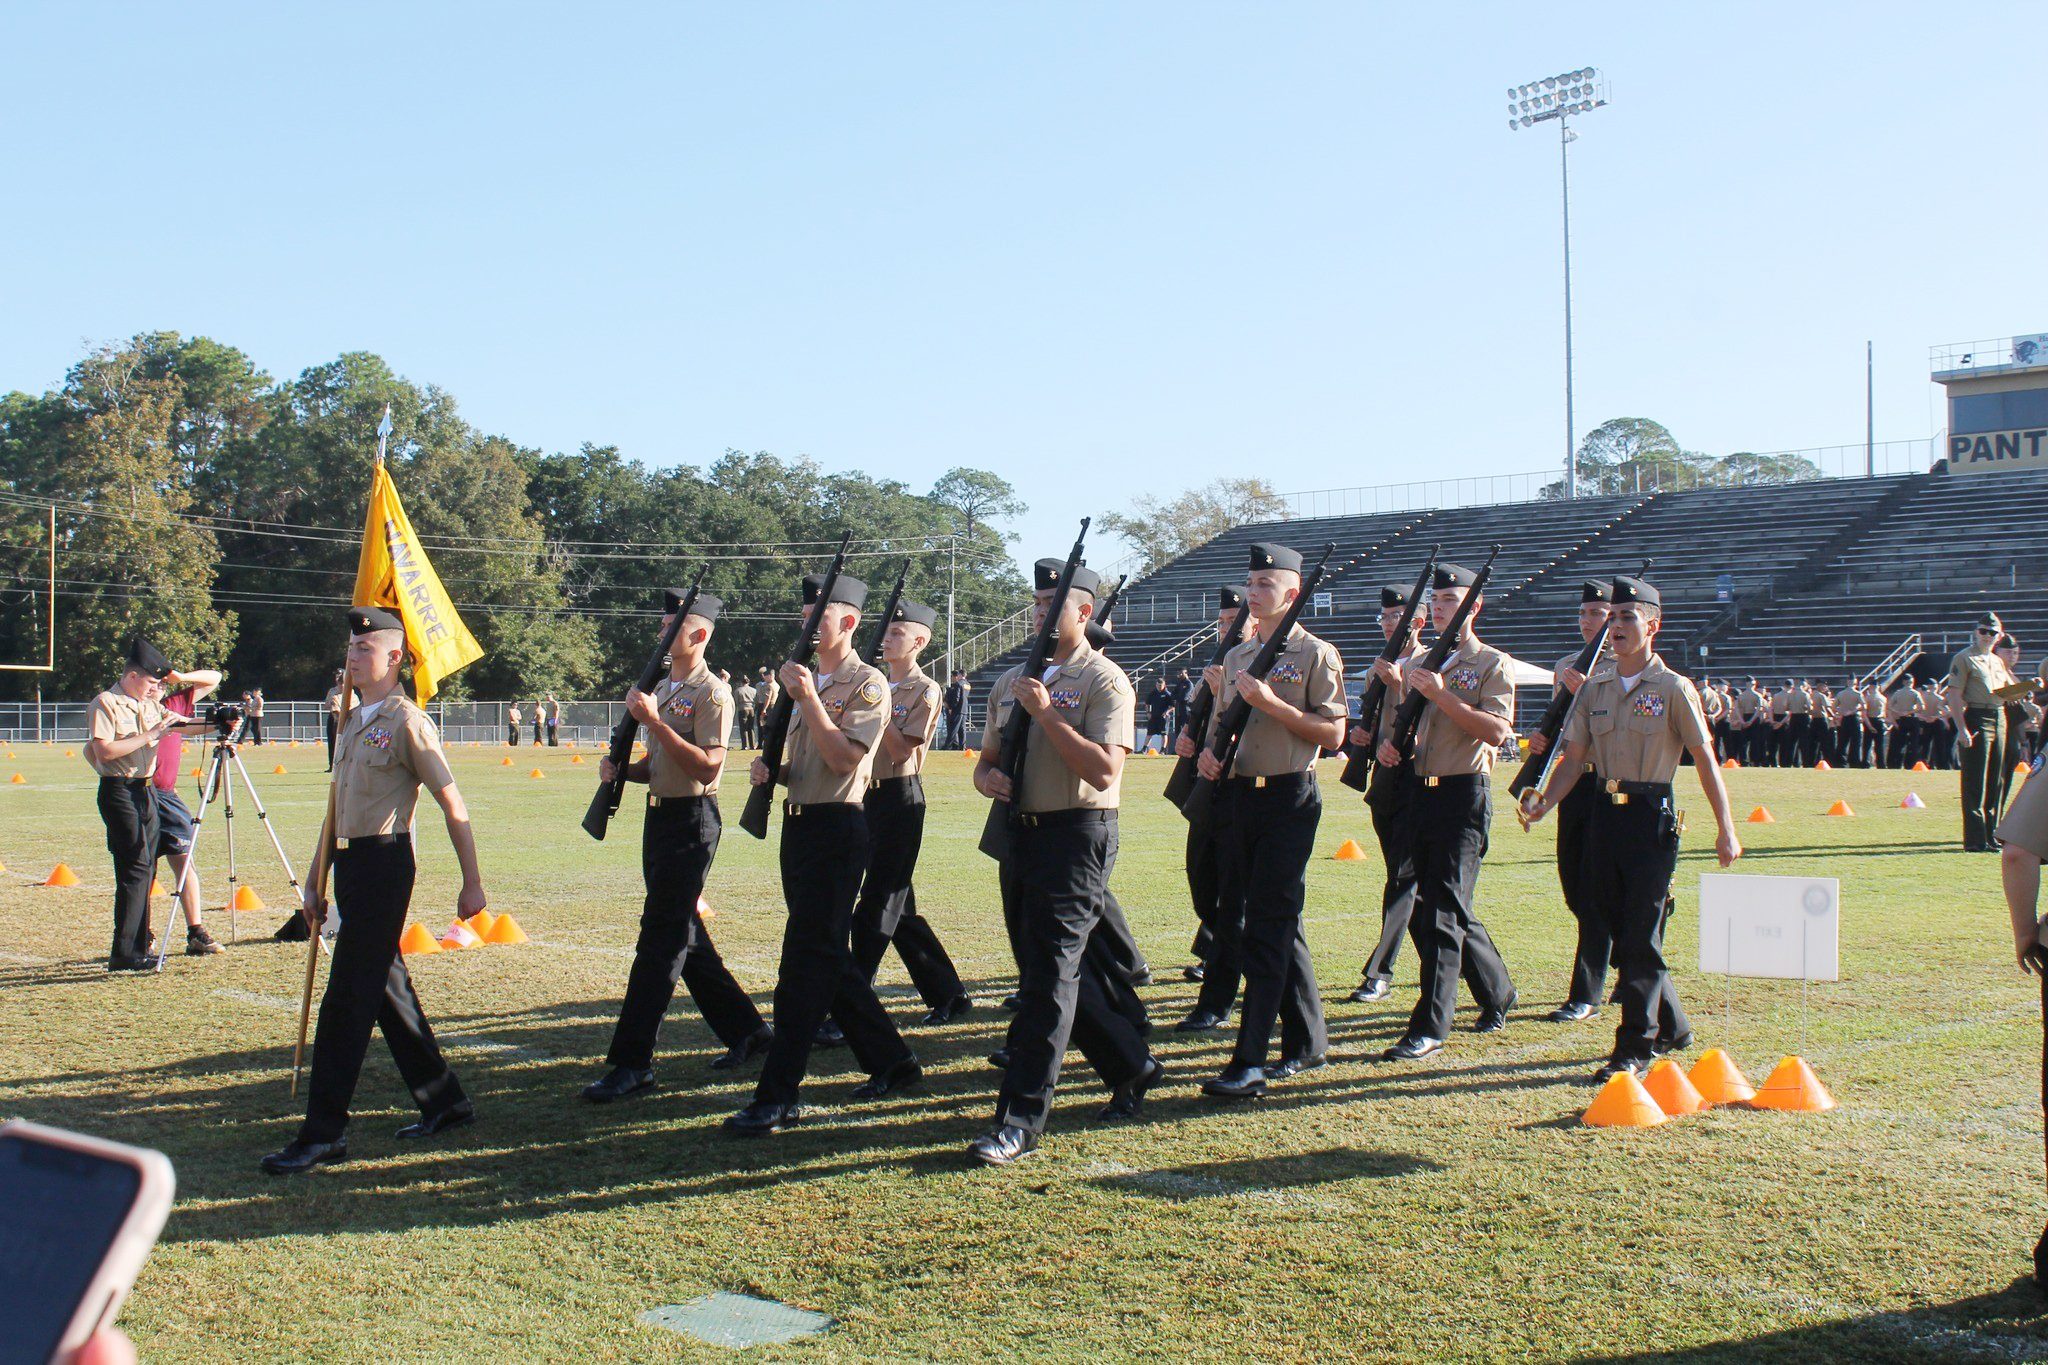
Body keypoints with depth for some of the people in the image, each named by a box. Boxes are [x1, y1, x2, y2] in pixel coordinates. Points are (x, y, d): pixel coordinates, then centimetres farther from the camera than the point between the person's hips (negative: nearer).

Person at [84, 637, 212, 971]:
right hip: (118, 791, -8)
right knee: (135, 868, -13)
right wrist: (149, 735, -18)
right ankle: (124, 954, -13)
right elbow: (105, 750, -19)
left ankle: (138, 947, 18)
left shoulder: (150, 706, 15)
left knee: (145, 869, 10)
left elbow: (183, 726, 11)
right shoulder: (105, 704, -9)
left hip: (145, 790, 8)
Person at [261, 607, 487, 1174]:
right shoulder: (354, 721, 16)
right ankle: (444, 1101, 25)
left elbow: (453, 805, -10)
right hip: (350, 865, 9)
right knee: (387, 988, 14)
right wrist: (315, 882, 22)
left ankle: (324, 1133, -2)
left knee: (346, 999, -7)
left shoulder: (406, 719, -10)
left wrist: (472, 883, -10)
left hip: (383, 863, -9)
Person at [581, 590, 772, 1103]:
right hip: (659, 816, 10)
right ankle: (746, 1030, 26)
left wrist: (654, 721, -23)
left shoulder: (712, 694, -11)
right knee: (686, 936, 14)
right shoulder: (661, 689, 16)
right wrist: (620, 769, 2)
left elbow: (707, 767, -21)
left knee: (660, 941, -8)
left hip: (691, 821, -10)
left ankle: (632, 1062, -6)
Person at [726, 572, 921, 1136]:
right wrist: (769, 770, 4)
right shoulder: (806, 679, 16)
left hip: (837, 829, -9)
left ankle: (778, 1098, -8)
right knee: (828, 957, 13)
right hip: (798, 824, 9)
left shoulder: (868, 684, -8)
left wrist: (807, 697, -18)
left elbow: (843, 758, -20)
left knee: (807, 962, -10)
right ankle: (892, 1062, 26)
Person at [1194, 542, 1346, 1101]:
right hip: (1238, 796, 7)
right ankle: (1309, 1040, 23)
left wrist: (1271, 702, -19)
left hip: (1289, 799, -7)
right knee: (1278, 923, 12)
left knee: (1266, 928, -10)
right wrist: (1208, 753, 4)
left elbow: (1333, 734, -12)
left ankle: (1250, 1063, -11)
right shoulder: (1237, 655, 15)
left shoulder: (1315, 654, -5)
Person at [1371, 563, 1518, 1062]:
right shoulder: (1425, 663, 18)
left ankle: (1429, 1028, -11)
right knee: (1439, 908, 13)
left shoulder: (1492, 664, -2)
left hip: (1465, 796, -7)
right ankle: (1498, 995, 32)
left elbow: (1497, 730, -16)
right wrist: (1390, 741, 2)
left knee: (1442, 910, -11)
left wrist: (1441, 694, -21)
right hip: (1422, 792, 7)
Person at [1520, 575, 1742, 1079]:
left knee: (1642, 937, -6)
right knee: (1619, 929, 12)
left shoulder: (1672, 689, -5)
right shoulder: (1595, 687, 10)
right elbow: (1575, 757, 10)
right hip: (1604, 812, 6)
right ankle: (1671, 1027, 30)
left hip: (1652, 816, -6)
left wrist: (1726, 830, -6)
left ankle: (1636, 1046, 0)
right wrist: (1545, 801, -7)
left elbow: (1704, 758, -4)